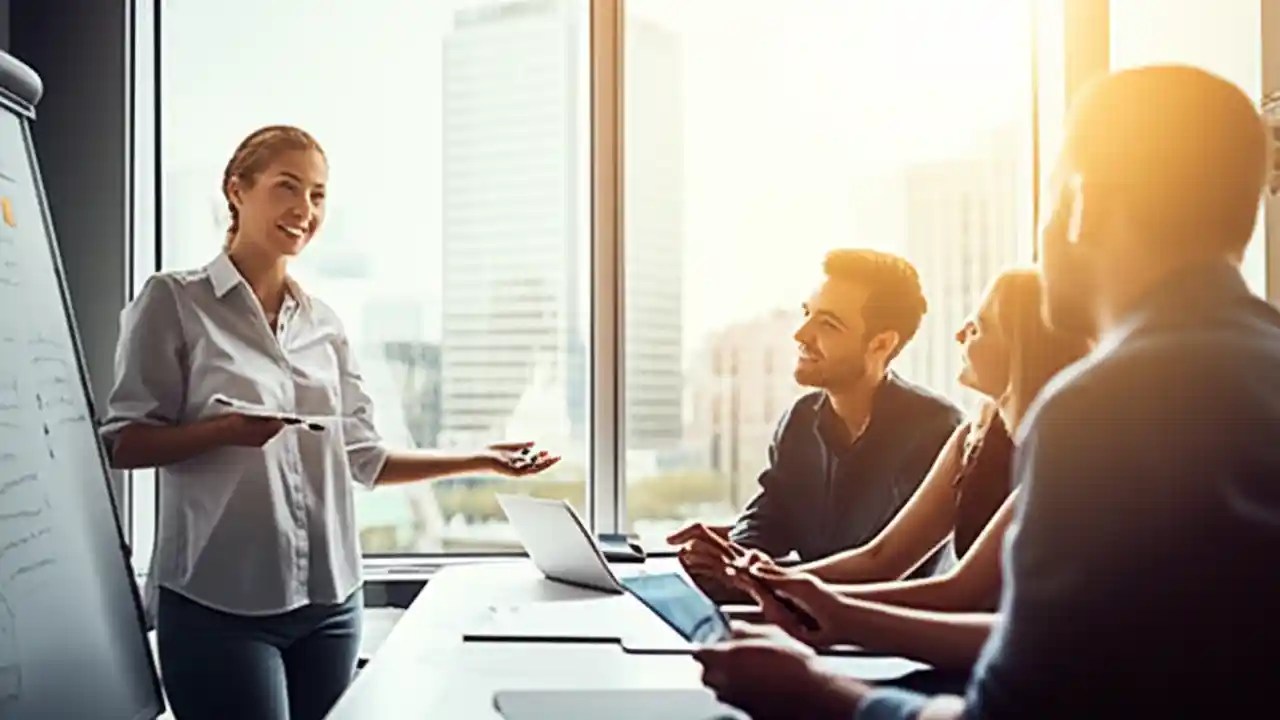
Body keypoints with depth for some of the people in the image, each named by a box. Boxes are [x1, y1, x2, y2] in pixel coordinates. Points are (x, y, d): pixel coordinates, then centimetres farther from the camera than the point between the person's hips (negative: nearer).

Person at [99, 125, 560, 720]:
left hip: (329, 598, 5)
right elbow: (122, 445, -4)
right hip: (219, 603, -5)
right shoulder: (174, 301, -1)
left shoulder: (324, 323, 12)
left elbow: (364, 459, 12)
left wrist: (480, 461, 4)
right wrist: (224, 431, -21)